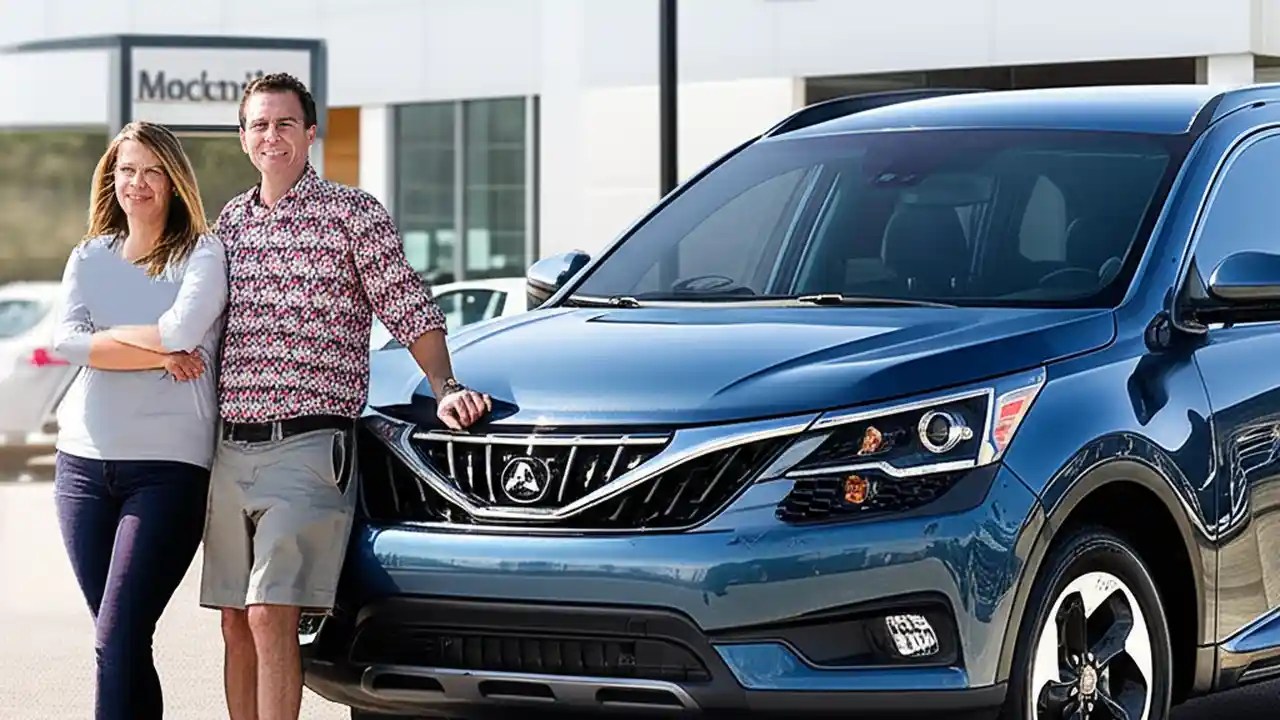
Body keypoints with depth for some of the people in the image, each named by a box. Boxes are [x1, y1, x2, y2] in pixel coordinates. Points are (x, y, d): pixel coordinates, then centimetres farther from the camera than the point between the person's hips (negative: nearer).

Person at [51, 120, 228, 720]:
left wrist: (102, 338, -4)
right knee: (119, 640, 7)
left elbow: (181, 331, -18)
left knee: (118, 640, -15)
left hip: (169, 465, -5)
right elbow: (65, 339, -5)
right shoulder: (89, 258, 13)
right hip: (84, 462, 5)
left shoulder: (202, 255, 0)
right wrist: (159, 356, -12)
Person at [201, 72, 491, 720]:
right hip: (231, 449, 6)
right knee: (237, 623, 8)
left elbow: (410, 309, -2)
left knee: (271, 615, -16)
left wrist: (444, 389, -13)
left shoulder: (352, 213, 1)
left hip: (309, 445, -6)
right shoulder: (231, 221, 16)